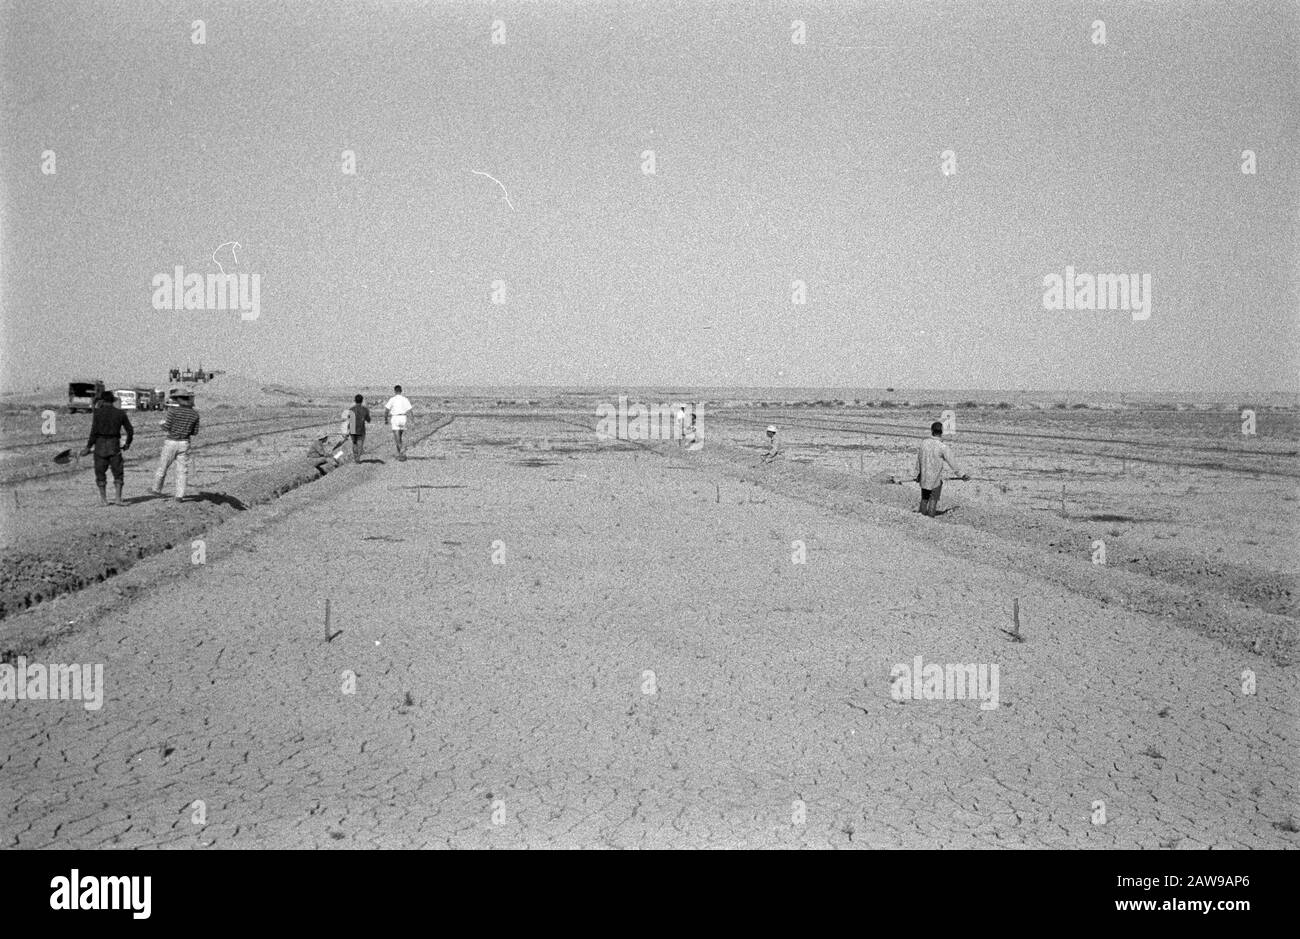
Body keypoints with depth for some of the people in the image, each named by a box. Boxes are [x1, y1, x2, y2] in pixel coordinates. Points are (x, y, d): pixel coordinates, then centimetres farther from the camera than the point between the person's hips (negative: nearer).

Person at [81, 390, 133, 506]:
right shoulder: (120, 413, 3)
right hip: (115, 446, 2)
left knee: (100, 473, 11)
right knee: (118, 473, 9)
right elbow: (130, 430, 7)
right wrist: (127, 444, 22)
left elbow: (94, 432, -11)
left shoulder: (98, 412, -6)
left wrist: (88, 447, -4)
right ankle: (118, 498, -2)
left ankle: (103, 499, 10)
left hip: (100, 445, -2)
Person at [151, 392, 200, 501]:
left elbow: (166, 428, -12)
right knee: (181, 471, 8)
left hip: (171, 442, -3)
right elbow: (195, 432, 6)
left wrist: (161, 423, 10)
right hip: (184, 444, 3)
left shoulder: (174, 411, -13)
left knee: (163, 467, 15)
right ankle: (179, 495, 2)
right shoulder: (195, 414, 0)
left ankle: (157, 489, 31)